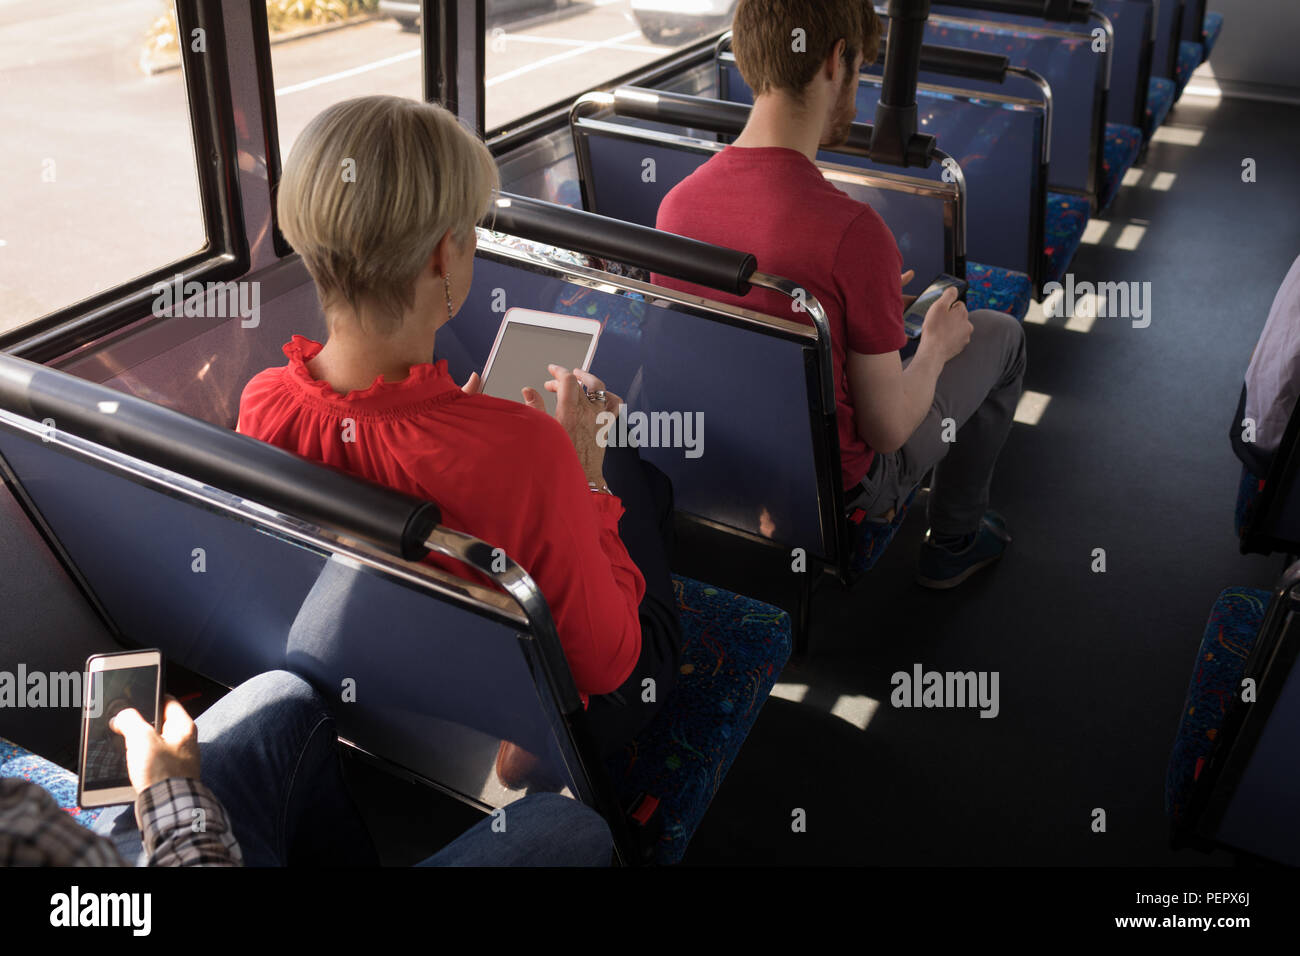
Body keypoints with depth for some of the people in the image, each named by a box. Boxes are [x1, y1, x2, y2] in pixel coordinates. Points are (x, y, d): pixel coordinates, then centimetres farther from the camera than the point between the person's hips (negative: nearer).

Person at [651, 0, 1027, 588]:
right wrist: (935, 346, 0)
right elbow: (889, 430, -21)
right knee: (1000, 334, 15)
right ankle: (953, 542, 30)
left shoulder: (675, 203, -12)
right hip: (834, 490, -6)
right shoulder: (852, 232, -31)